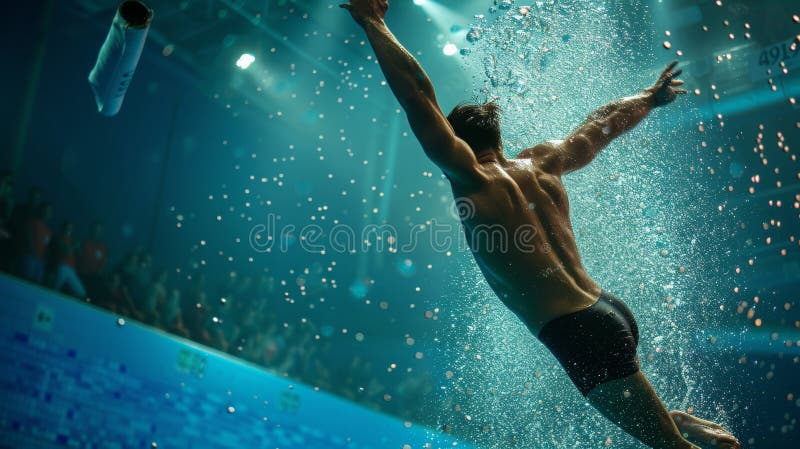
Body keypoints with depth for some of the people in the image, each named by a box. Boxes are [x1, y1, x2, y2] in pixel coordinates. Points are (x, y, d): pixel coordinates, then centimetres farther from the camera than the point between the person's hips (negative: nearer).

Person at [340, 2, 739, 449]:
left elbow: (417, 93, -10)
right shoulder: (543, 163, 12)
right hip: (612, 312, 9)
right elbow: (602, 122, 27)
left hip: (579, 335, -9)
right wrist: (651, 98, 45)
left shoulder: (473, 180, -7)